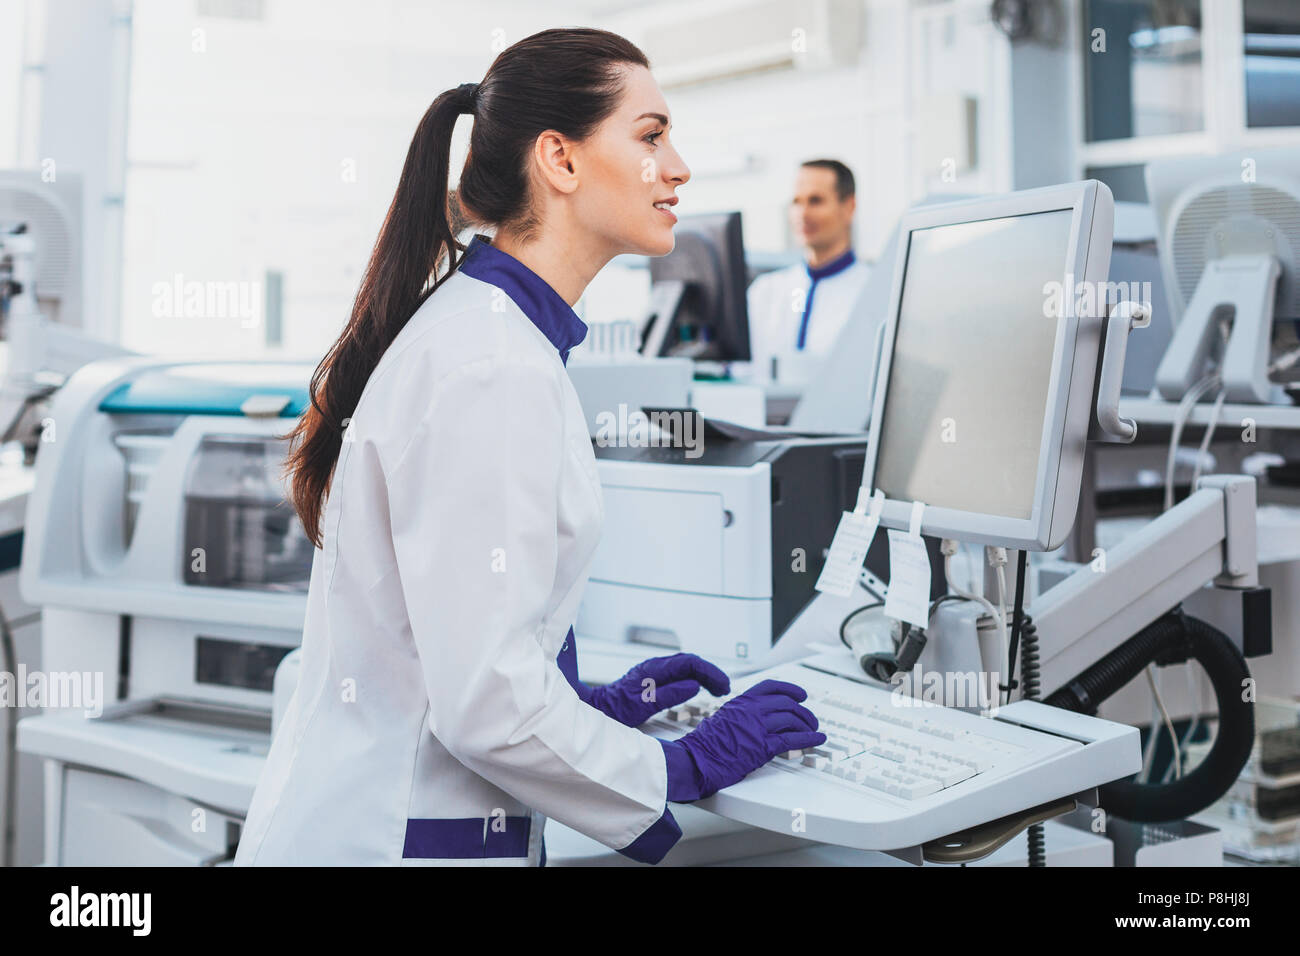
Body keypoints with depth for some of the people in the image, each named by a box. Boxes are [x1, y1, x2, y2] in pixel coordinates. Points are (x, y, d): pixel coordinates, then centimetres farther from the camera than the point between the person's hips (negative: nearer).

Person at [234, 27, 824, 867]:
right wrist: (688, 767, -11)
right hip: (393, 839, -9)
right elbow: (484, 701, -23)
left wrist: (593, 703, 12)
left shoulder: (478, 326, 9)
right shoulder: (493, 371, -21)